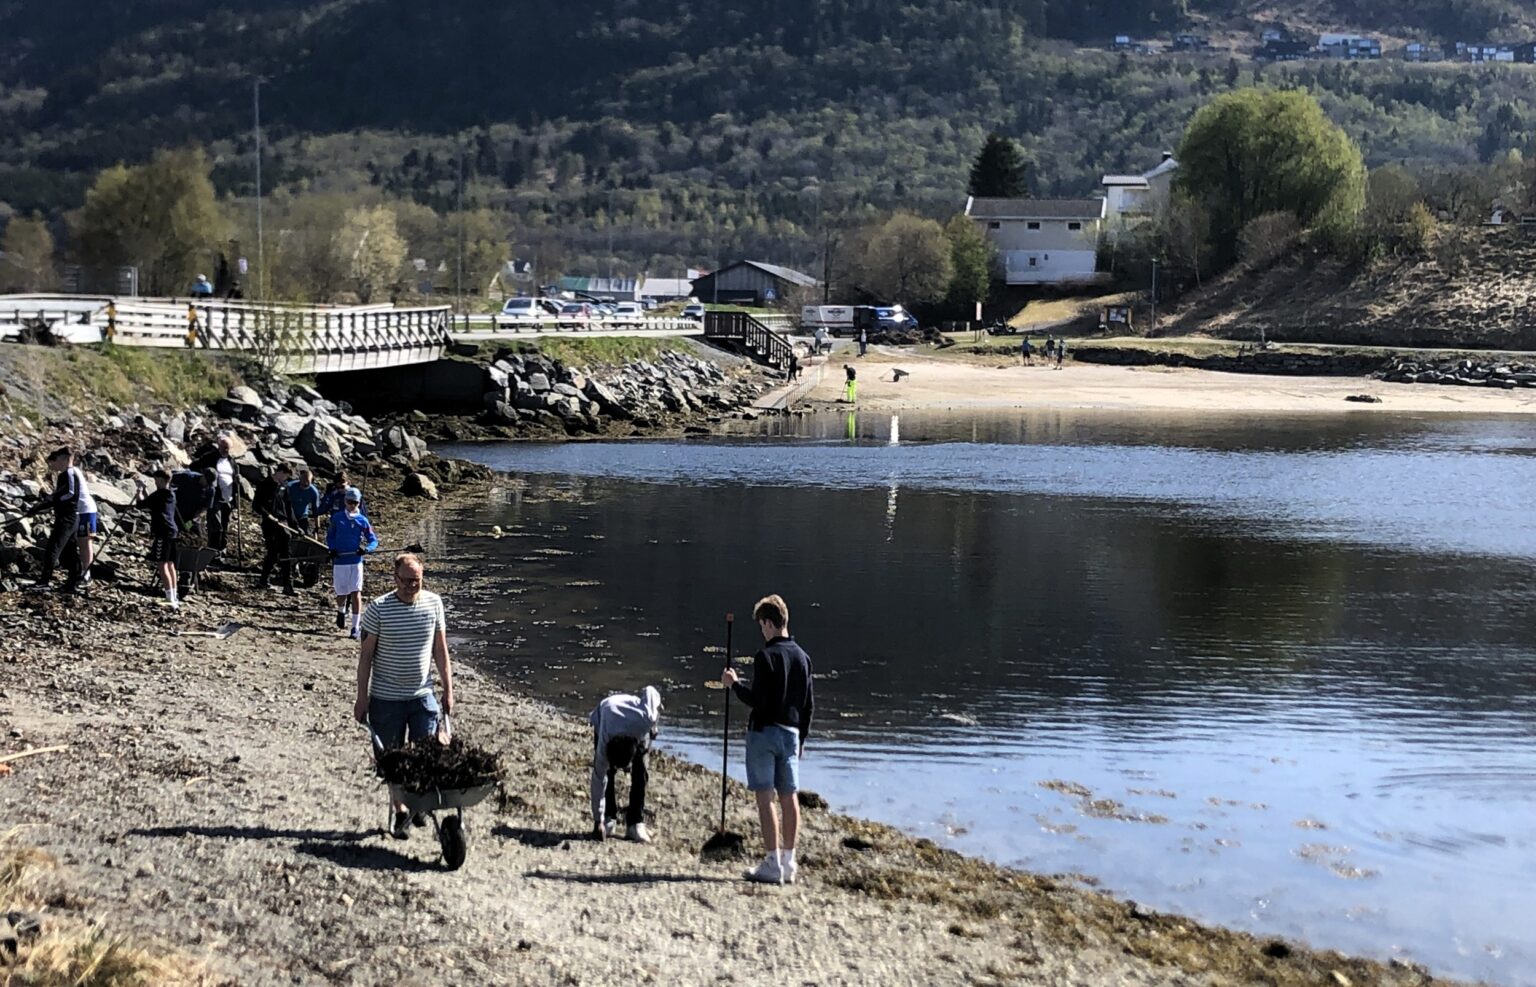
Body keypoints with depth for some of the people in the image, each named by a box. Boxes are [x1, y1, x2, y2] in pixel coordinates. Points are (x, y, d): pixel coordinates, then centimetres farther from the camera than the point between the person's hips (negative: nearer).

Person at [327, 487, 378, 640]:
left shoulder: (362, 520, 3)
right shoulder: (337, 518, 5)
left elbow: (373, 540, 4)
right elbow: (329, 536, 13)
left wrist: (366, 549, -16)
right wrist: (332, 548, -6)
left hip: (356, 561, -1)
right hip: (339, 560, 1)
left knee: (356, 593, -10)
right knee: (341, 593, 7)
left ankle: (356, 627, -8)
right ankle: (341, 612, 42)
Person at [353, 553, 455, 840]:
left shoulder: (434, 603, -1)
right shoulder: (378, 609, -10)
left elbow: (440, 651, 7)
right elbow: (366, 655, -5)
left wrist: (448, 690, 6)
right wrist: (362, 697, -6)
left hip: (423, 696, 2)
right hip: (386, 698, -2)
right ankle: (400, 811, 22)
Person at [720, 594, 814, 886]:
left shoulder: (766, 656, -13)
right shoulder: (802, 657, 8)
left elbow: (758, 699, -19)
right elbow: (810, 704, 12)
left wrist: (735, 684, -3)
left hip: (764, 733, -6)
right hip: (792, 733, 6)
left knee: (765, 797, -3)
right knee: (789, 798, 9)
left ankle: (773, 864, -5)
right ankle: (789, 864, 12)